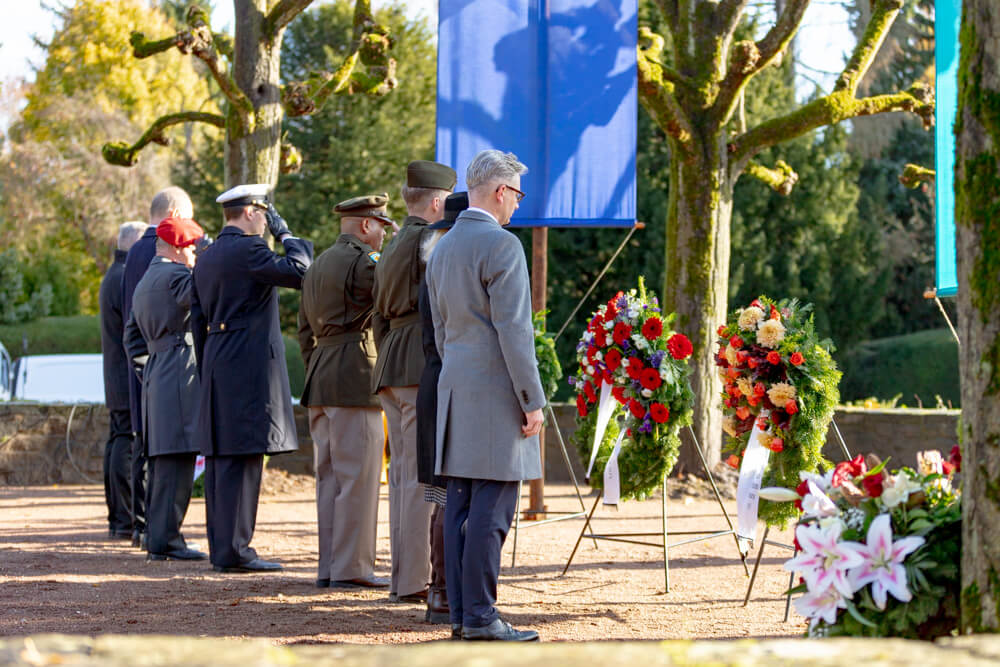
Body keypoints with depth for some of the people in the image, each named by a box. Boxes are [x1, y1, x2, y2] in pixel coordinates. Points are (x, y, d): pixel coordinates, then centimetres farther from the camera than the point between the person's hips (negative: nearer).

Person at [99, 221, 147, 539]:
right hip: (135, 380, -11)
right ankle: (128, 521, -14)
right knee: (131, 446, -11)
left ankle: (117, 519, 13)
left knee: (118, 444, 10)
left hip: (117, 382, 11)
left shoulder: (111, 277, 20)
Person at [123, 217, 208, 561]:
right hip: (181, 375, -10)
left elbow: (132, 336, 26)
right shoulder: (175, 276, -9)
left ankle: (157, 538, 14)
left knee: (161, 462, 11)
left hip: (156, 379, 10)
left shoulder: (143, 284, 22)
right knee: (177, 459, -10)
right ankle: (166, 538, -11)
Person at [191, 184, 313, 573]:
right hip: (250, 368, -9)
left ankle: (221, 547, 13)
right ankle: (233, 551, -9)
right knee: (243, 458, -8)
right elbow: (301, 272, -17)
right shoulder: (248, 249, -11)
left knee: (221, 460, 10)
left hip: (217, 367, 9)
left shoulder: (206, 259, 17)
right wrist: (286, 235, -2)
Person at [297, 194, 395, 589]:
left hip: (321, 380, 9)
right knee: (358, 477, -6)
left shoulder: (318, 266, 20)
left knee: (329, 477, 10)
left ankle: (329, 567, 12)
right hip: (355, 379, -9)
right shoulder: (362, 261, -9)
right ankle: (351, 567, -7)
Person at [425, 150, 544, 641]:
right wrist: (532, 400, -13)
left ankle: (460, 612, 9)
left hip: (455, 385, 9)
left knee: (460, 504, 8)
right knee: (491, 507, -7)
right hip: (496, 391, -9)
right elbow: (513, 331, -16)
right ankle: (479, 615, -8)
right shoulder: (502, 246, -12)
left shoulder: (442, 249, 15)